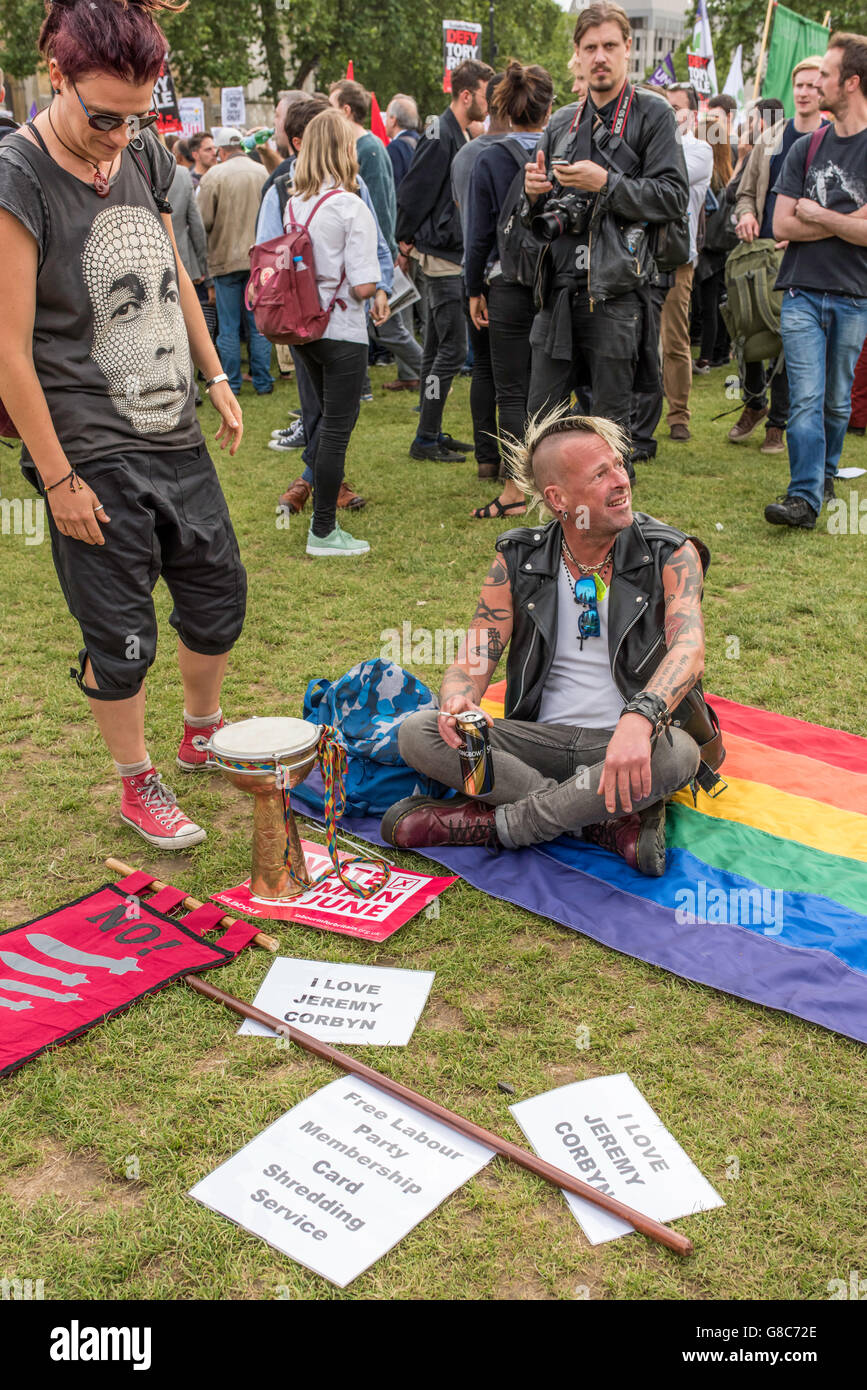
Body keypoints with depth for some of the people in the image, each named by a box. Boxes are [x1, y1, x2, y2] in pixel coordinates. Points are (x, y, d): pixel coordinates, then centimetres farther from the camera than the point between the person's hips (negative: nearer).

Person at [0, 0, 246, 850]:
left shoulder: (146, 157, 6)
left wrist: (215, 378, 17)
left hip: (177, 437, 7)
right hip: (93, 458, -7)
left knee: (219, 598, 15)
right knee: (120, 642, 3)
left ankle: (202, 735, 41)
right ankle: (137, 786, 26)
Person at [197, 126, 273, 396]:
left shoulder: (214, 175, -10)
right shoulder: (262, 172, 1)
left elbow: (204, 221, -12)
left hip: (226, 259, -3)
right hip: (260, 258, 3)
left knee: (229, 326, 5)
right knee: (259, 324, 9)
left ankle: (231, 384, 8)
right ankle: (262, 382, 12)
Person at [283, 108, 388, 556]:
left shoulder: (293, 203, 3)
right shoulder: (351, 207, -16)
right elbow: (362, 285, -21)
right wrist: (377, 290, 3)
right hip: (341, 331, -7)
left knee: (329, 420, 22)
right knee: (337, 429, 1)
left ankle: (322, 511, 30)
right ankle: (323, 532, 6)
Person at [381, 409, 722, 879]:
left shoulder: (670, 555, -6)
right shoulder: (518, 561, 2)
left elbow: (689, 649, -22)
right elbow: (473, 661, 2)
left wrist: (639, 719, -44)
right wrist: (458, 701, -25)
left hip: (631, 743, -2)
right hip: (543, 737, 3)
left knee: (676, 752, -38)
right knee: (418, 733, -19)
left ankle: (493, 823, -20)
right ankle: (613, 822, -23)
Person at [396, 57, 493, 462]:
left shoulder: (460, 136, 16)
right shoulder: (440, 136, -15)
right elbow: (412, 192, -16)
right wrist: (407, 241, -8)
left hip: (450, 257, 10)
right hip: (439, 258, -10)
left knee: (437, 347, 12)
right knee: (452, 349, -9)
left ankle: (431, 435, 20)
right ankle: (426, 440, -3)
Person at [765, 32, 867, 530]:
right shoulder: (806, 147, 10)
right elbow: (782, 226, 2)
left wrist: (816, 214, -5)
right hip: (802, 291, 2)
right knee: (806, 398, -7)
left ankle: (825, 475, 27)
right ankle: (805, 496, -10)